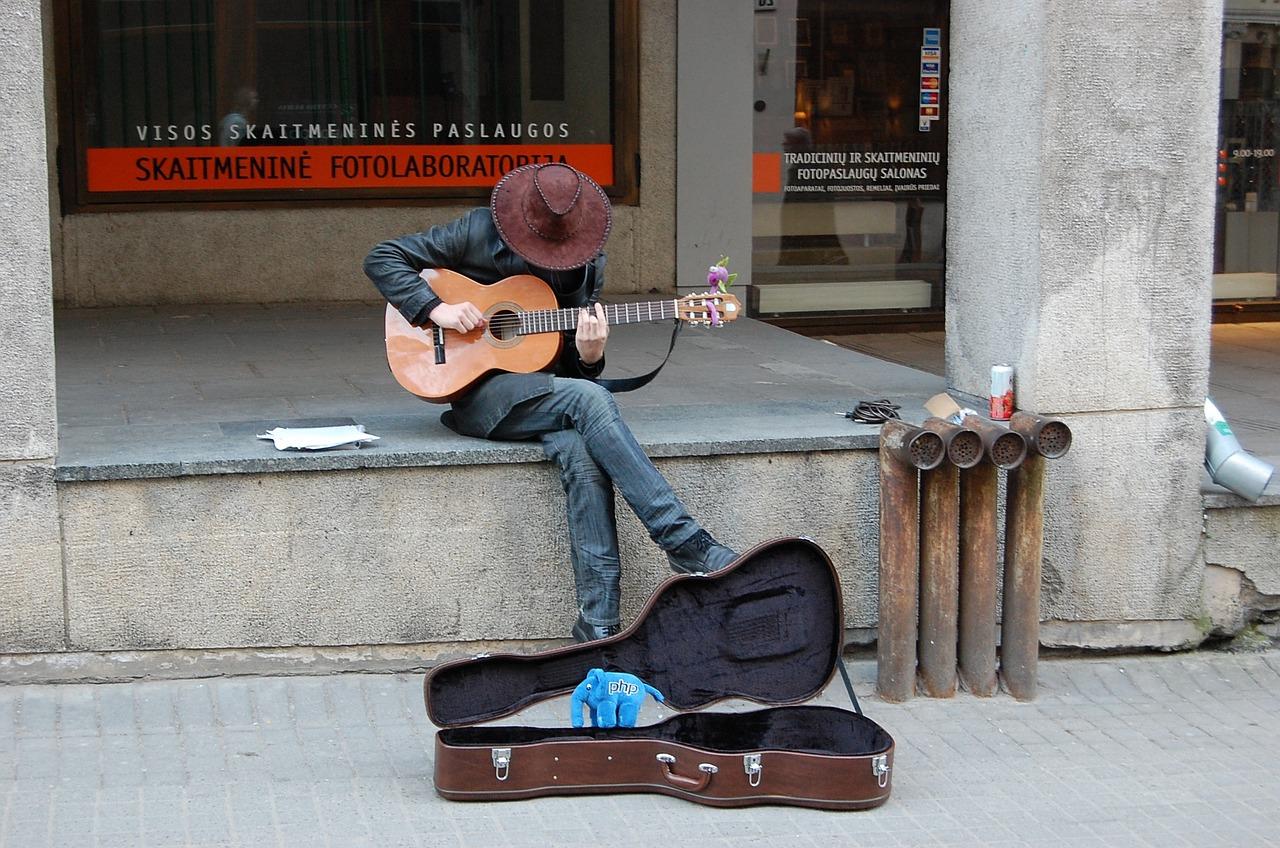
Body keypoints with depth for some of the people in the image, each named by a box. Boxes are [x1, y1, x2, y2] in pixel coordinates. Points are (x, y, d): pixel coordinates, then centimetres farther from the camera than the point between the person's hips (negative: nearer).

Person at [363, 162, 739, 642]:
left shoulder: (588, 262, 7)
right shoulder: (479, 232, -4)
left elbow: (574, 369, 11)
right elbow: (382, 259, -2)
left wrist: (589, 355, -14)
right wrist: (436, 309, -16)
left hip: (546, 394, 4)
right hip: (474, 391, -4)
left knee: (580, 450, -32)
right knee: (588, 400, -31)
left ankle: (598, 624, -33)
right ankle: (685, 542, -32)